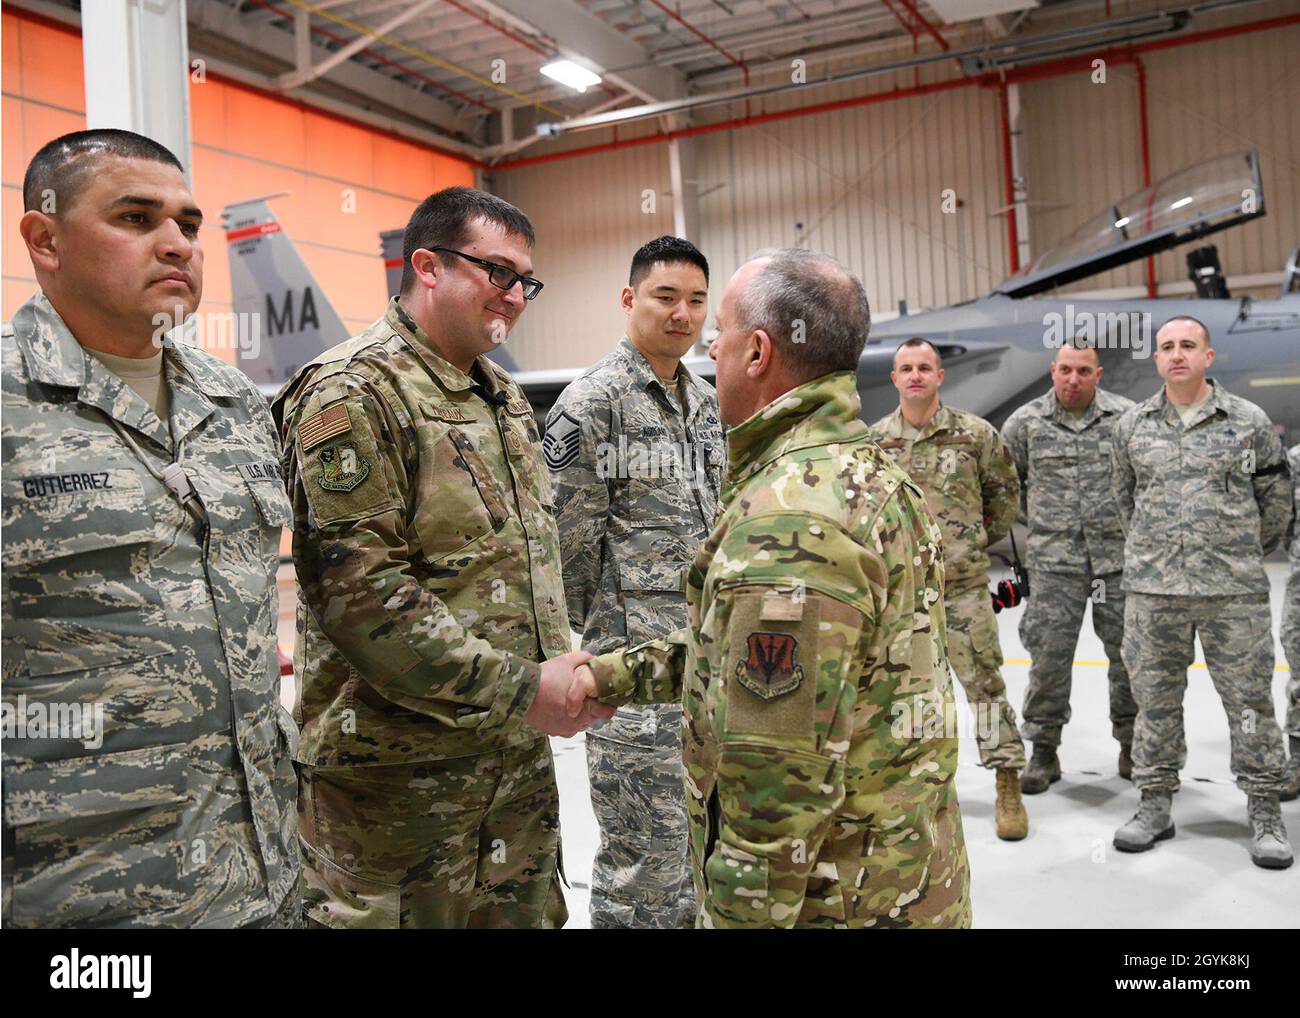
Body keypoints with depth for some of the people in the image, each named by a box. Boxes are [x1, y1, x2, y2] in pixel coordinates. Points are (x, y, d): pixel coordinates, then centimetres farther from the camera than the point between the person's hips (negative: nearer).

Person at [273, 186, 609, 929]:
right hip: (401, 779, -8)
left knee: (525, 909, 19)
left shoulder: (504, 395, 14)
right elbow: (363, 594, -23)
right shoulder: (353, 395, -15)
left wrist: (561, 667, 9)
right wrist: (521, 691, -19)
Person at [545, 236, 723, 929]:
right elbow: (570, 538, -11)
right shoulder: (591, 402, -11)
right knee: (646, 852, 2)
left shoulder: (705, 402, 12)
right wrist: (609, 632, -3)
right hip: (635, 663, -7)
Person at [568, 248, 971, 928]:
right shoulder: (874, 472, 6)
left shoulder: (788, 518, -27)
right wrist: (615, 674, 9)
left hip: (834, 902, -9)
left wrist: (736, 915, -18)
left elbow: (780, 782, -27)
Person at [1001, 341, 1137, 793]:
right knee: (1049, 655, -1)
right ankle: (1043, 752, 13)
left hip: (1120, 556, 1)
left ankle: (1133, 748, 26)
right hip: (1054, 560, -1)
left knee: (1130, 653, 8)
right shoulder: (1025, 423, 2)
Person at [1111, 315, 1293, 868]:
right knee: (1155, 698, 8)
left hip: (1235, 592, -1)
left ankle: (1264, 811, 20)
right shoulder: (1132, 425, 7)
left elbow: (1276, 497, 11)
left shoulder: (1249, 421, 1)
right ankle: (1155, 804, 21)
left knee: (1250, 699, 5)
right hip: (1152, 589, 2)